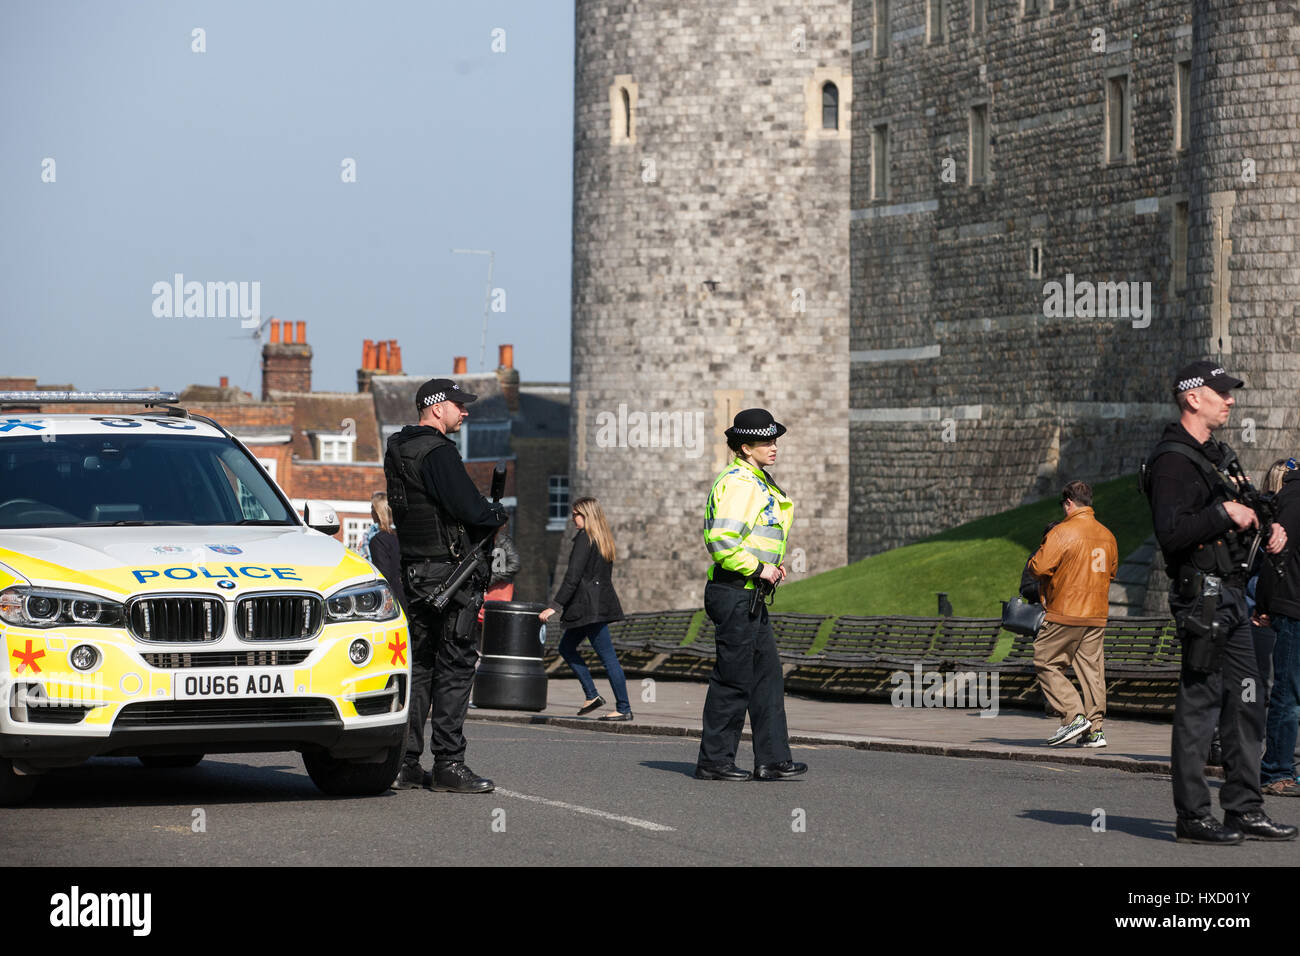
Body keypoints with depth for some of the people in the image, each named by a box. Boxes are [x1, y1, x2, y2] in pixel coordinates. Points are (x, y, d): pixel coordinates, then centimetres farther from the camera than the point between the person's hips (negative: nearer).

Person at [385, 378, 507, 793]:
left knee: (418, 664, 12)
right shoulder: (437, 452, -14)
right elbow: (469, 508, -22)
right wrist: (498, 513, 0)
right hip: (449, 569, -9)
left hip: (414, 571, 9)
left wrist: (483, 511, 13)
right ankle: (448, 764, -7)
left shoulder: (398, 451, 16)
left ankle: (403, 761, 12)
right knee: (455, 665, -6)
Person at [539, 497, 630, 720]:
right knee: (566, 647, 16)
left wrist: (554, 606, -17)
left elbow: (573, 576, -18)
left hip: (590, 607, -10)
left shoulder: (584, 538, -13)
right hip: (602, 602, 10)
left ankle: (624, 708, -3)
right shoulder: (604, 539, 14)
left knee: (607, 656, -6)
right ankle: (591, 695, 13)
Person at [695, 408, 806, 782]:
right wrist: (758, 568, -17)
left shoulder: (757, 482, 18)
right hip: (735, 593, -11)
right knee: (733, 680, -5)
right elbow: (721, 541, -24)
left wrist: (769, 567, 14)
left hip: (751, 596, 11)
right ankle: (714, 761, 2)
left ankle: (772, 759, 11)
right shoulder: (738, 482, -15)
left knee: (767, 676, 10)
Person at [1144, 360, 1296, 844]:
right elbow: (1170, 532, -22)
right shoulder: (1172, 460, -12)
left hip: (1231, 595, 10)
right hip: (1203, 597, -10)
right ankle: (1192, 817, -2)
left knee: (1245, 704, 11)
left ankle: (1244, 809, 16)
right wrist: (1224, 513, -20)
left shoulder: (1217, 455, 19)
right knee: (1199, 705, -6)